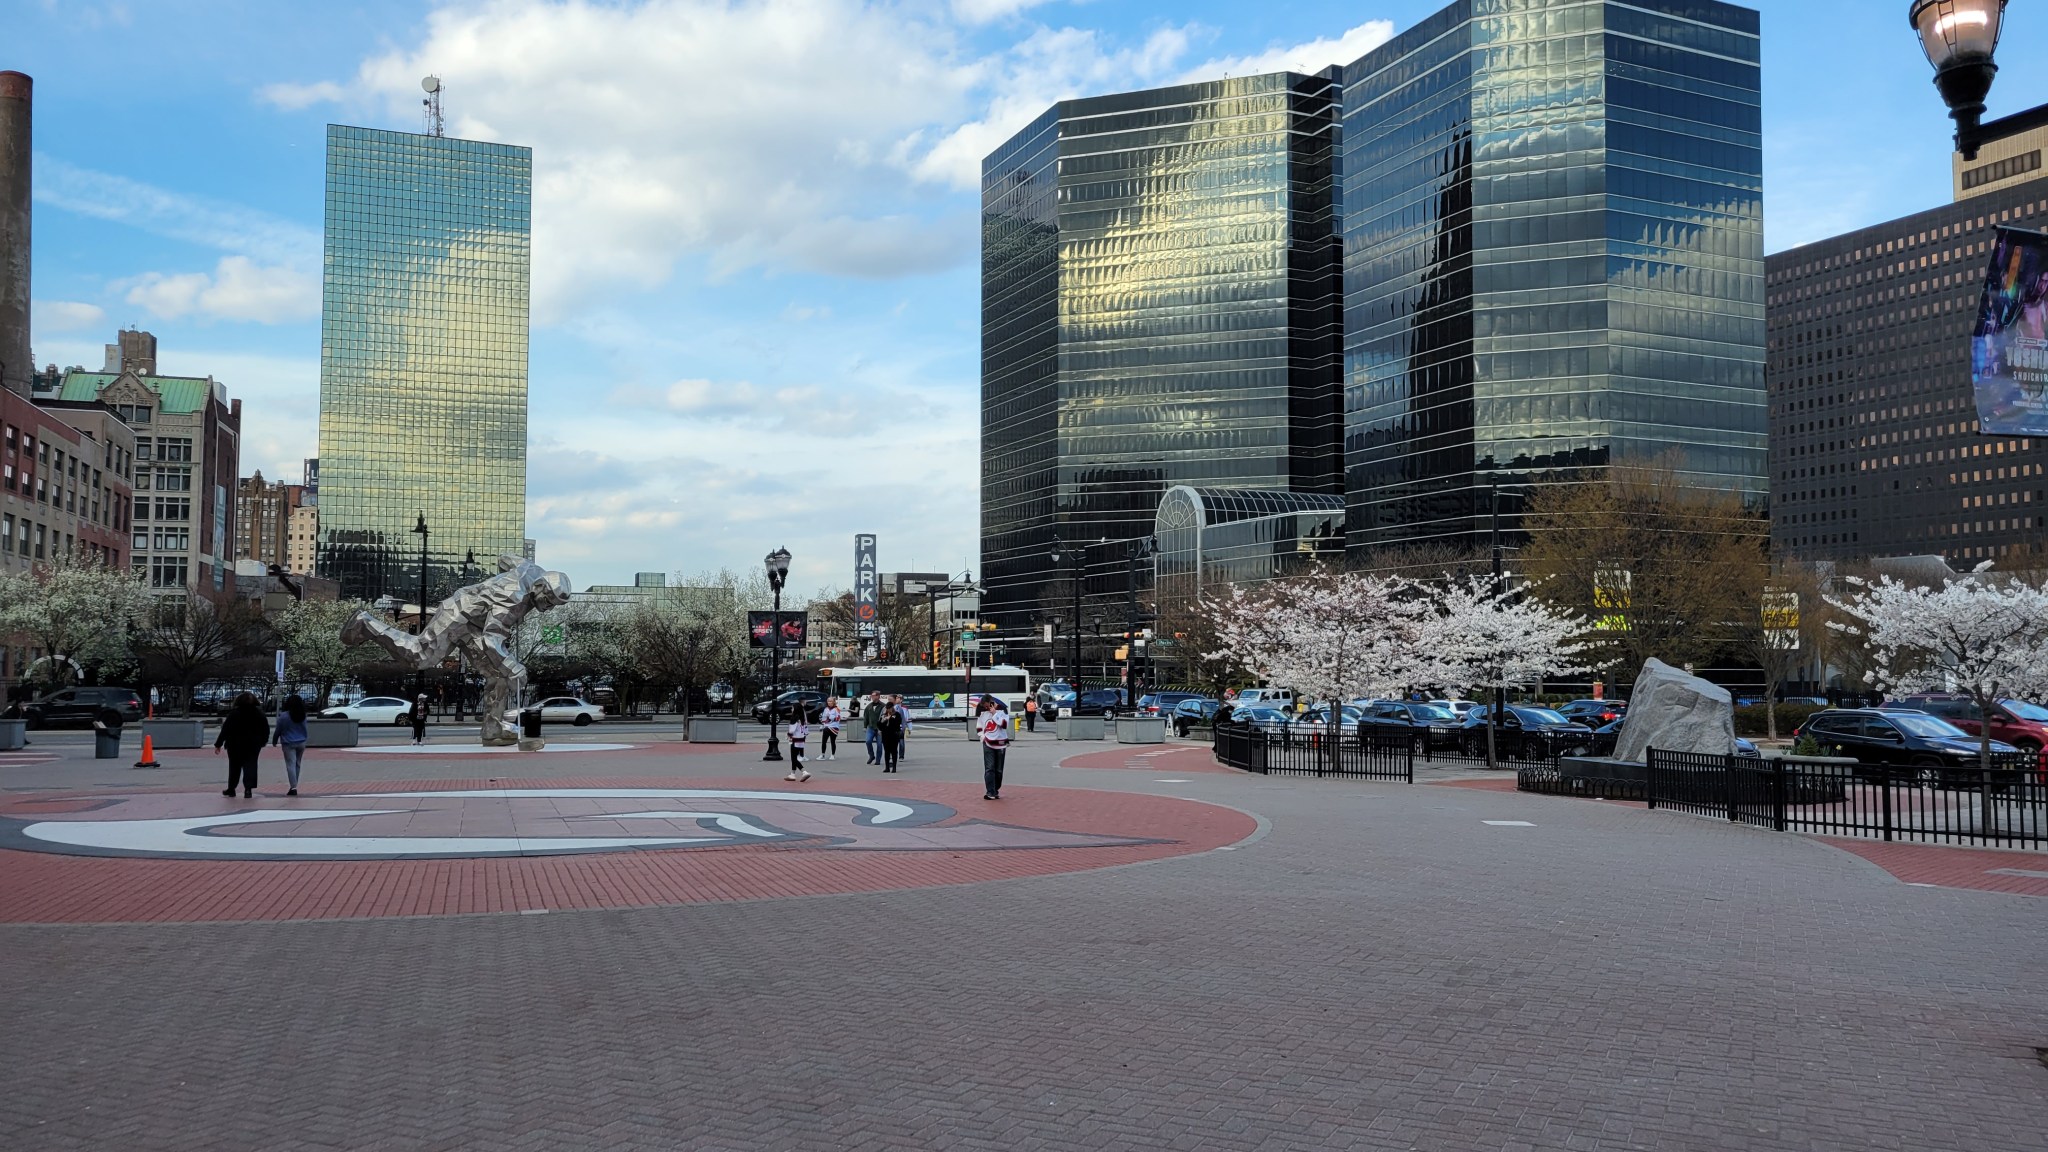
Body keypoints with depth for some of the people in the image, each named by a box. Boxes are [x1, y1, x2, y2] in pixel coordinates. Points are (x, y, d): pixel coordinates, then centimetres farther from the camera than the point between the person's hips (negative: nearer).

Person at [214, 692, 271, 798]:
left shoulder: (234, 713, -10)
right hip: (254, 745, 2)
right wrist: (263, 741, 19)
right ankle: (248, 789, -14)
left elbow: (225, 730, -11)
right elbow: (266, 729, 6)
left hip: (236, 745, -2)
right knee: (250, 766, 1)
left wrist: (218, 744, -6)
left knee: (234, 766, 12)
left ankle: (231, 789, 21)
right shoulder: (259, 713, 0)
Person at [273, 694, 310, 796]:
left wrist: (274, 741, 10)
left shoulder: (283, 716, -12)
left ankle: (293, 787, -17)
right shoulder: (303, 716, 1)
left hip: (288, 744, -4)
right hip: (301, 743, 4)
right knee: (297, 764, 15)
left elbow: (278, 730, -4)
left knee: (291, 765, -7)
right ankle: (294, 785, 21)